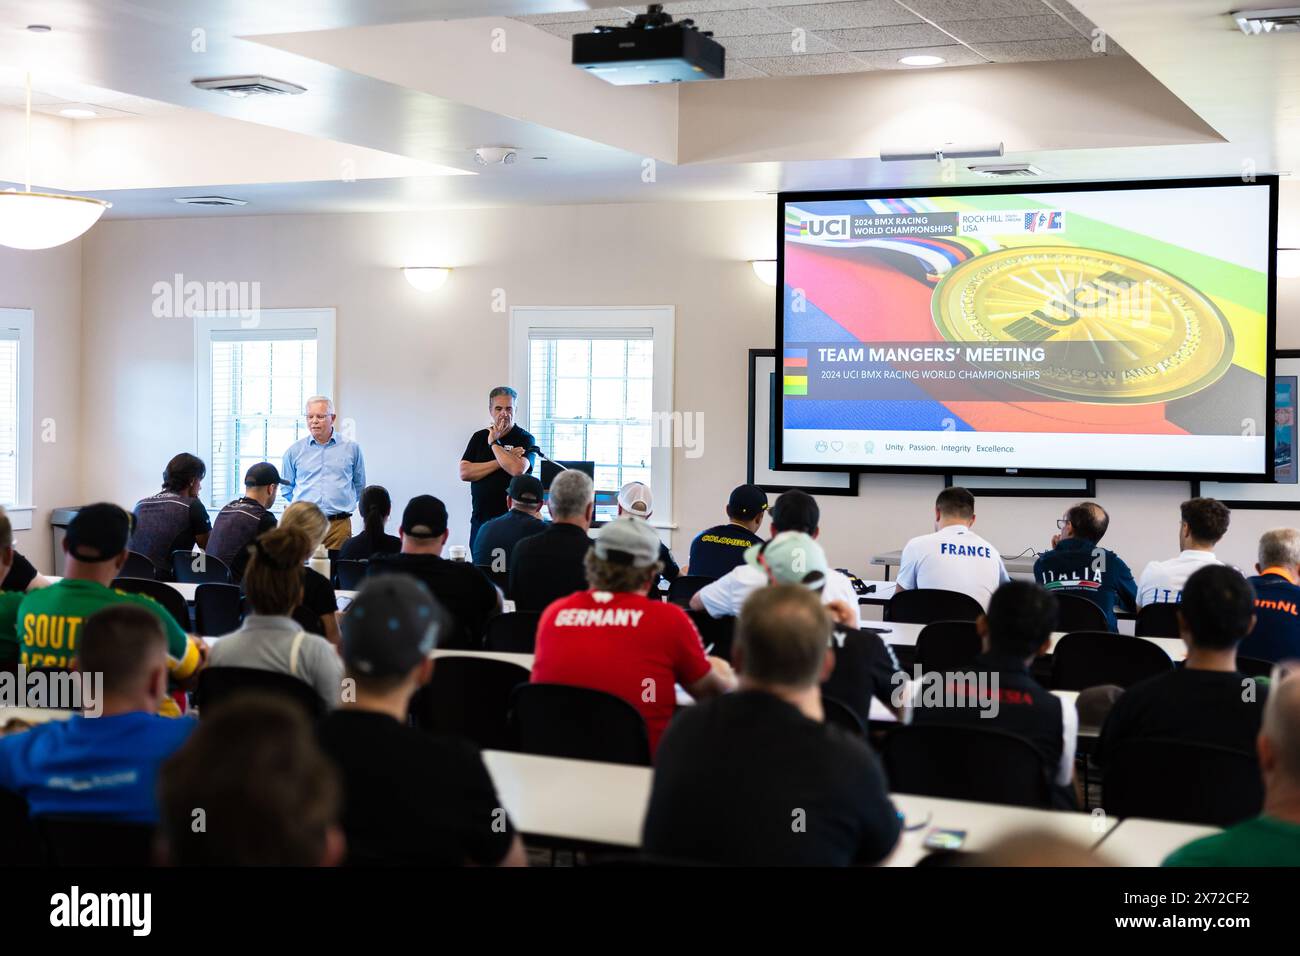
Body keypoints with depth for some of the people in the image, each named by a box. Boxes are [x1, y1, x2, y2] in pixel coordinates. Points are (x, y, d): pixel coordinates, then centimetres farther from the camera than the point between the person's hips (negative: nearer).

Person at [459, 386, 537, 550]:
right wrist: (503, 460, -9)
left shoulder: (525, 439, -1)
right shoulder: (479, 437, 11)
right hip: (480, 519, 4)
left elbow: (517, 469, -20)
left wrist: (494, 443, -7)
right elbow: (464, 473, -1)